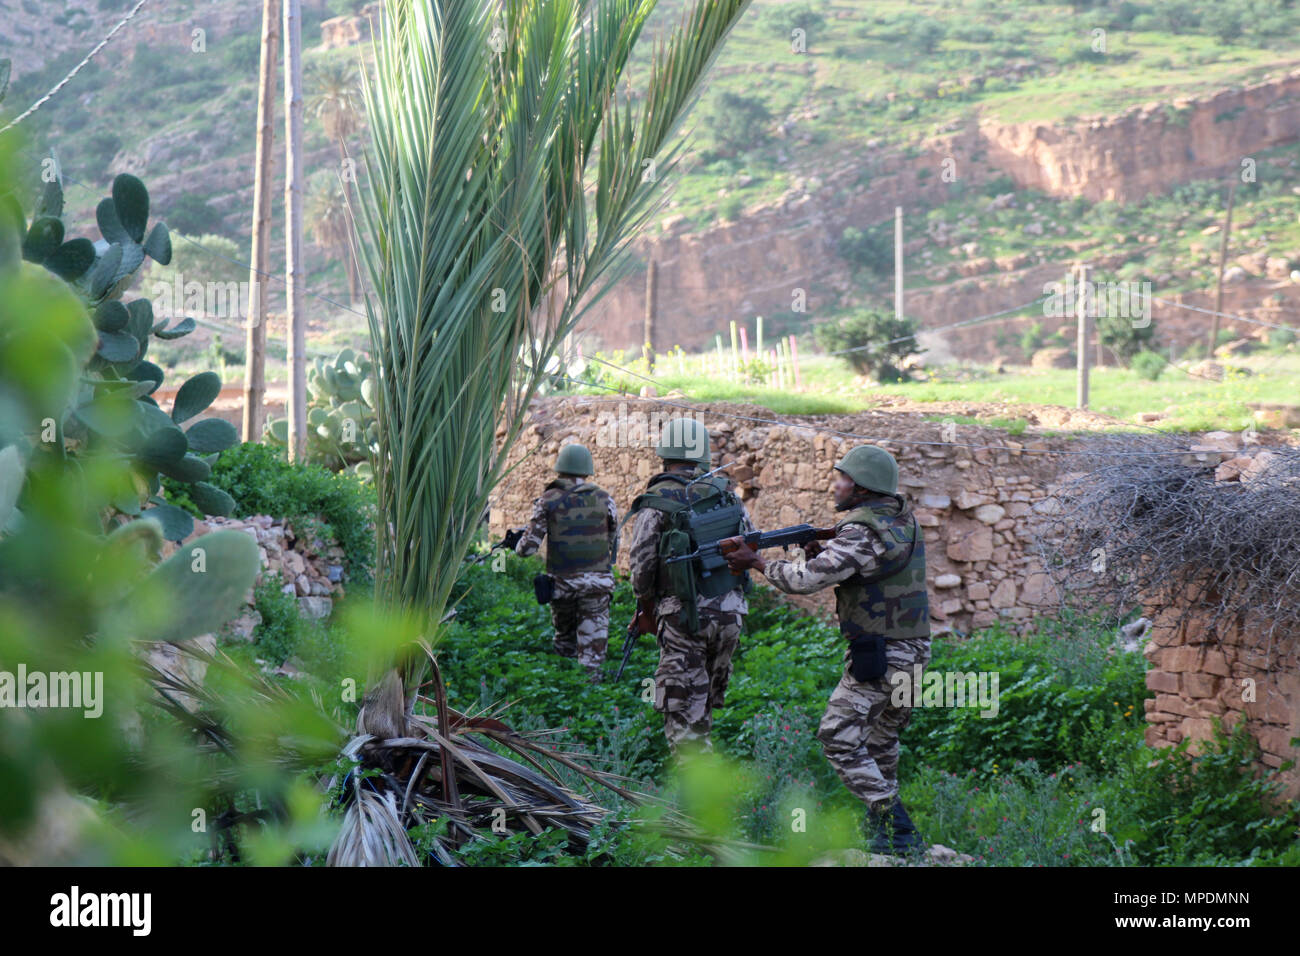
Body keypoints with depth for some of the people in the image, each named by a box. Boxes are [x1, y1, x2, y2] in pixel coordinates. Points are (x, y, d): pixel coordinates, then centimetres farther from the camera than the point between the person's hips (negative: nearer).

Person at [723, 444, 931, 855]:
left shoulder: (862, 534, -19)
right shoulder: (904, 520, 10)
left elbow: (806, 579, -22)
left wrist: (755, 562, -9)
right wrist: (823, 554, 5)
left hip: (877, 656, -9)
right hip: (913, 652, 9)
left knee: (840, 739, -4)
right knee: (880, 740, 23)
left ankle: (898, 829, -9)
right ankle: (882, 823, 31)